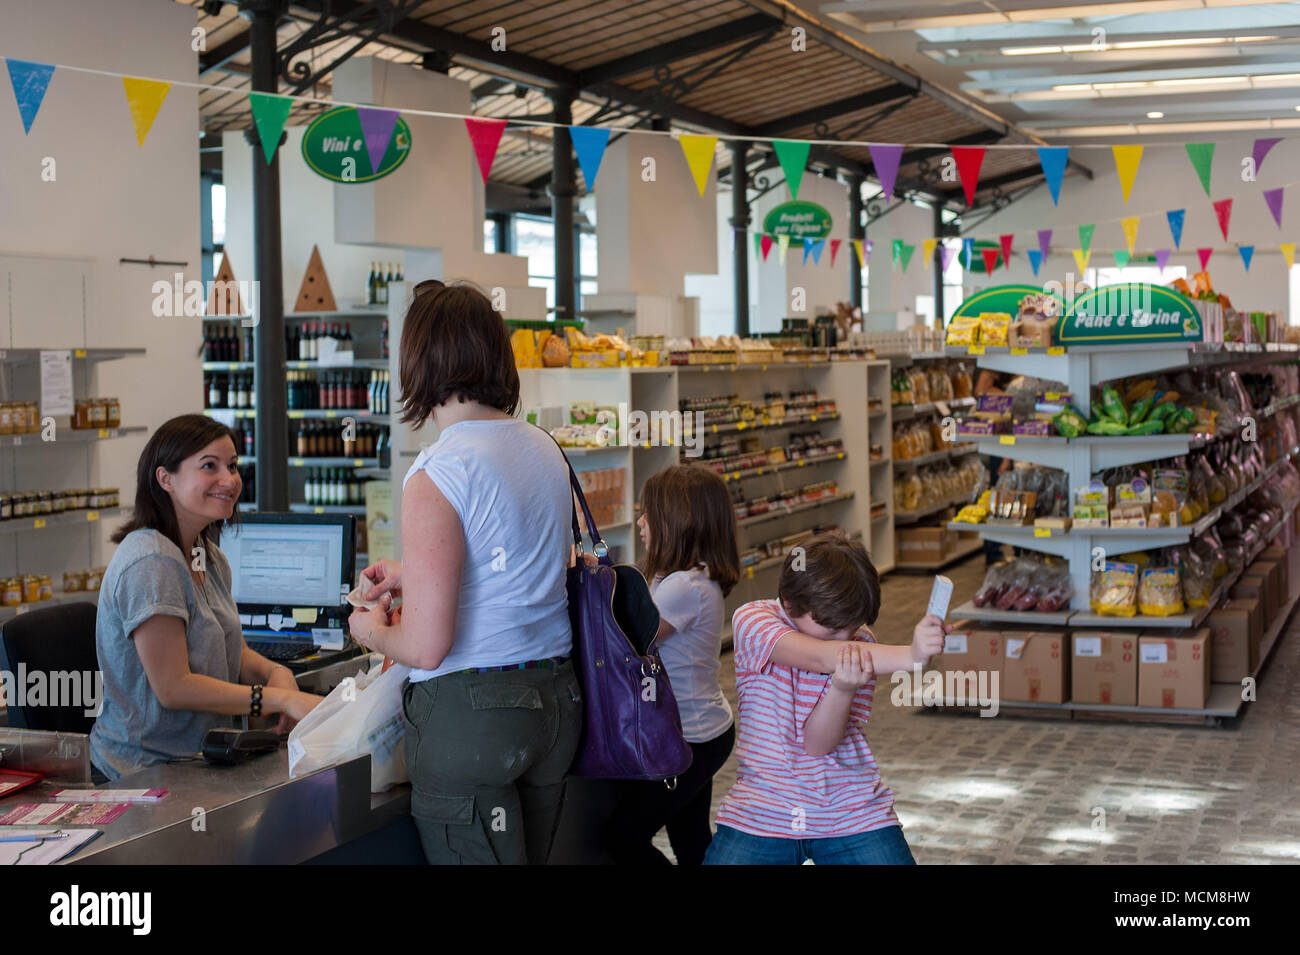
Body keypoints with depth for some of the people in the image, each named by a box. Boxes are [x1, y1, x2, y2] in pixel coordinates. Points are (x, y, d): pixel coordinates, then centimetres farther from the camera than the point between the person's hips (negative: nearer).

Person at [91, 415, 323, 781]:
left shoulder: (210, 558, 12)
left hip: (200, 759, 9)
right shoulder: (151, 562, -17)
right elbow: (173, 687, -20)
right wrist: (282, 700, -22)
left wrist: (276, 673, -4)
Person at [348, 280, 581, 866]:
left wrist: (373, 631, 2)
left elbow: (426, 647, -20)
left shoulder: (434, 480, -18)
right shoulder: (547, 452, 6)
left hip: (468, 712, -7)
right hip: (557, 700, 8)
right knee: (533, 858, 17)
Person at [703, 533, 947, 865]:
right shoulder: (751, 620, -11)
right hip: (761, 815, -1)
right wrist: (909, 656, -43)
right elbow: (821, 658, -30)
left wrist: (845, 688, -31)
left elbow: (819, 743, -12)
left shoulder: (862, 647, -3)